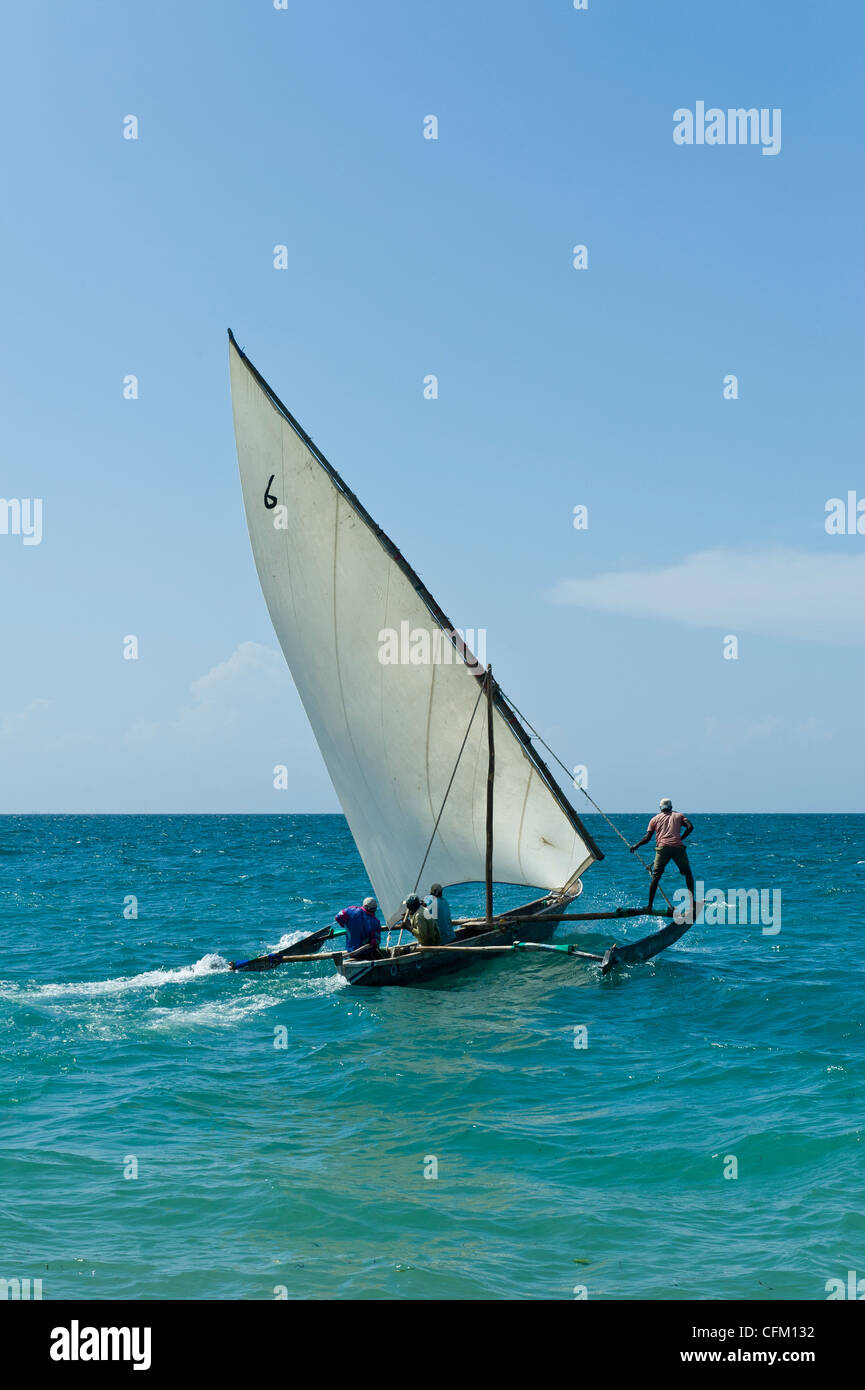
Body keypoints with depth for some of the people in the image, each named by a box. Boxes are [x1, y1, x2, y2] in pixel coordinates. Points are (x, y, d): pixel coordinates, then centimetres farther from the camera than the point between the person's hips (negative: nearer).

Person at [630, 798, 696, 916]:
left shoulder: (655, 819, 19)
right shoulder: (679, 815, 20)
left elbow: (647, 838, 12)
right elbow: (690, 827, 4)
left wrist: (636, 846, 24)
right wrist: (681, 839, 13)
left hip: (662, 847, 0)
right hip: (677, 847, 0)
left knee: (655, 876, 4)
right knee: (687, 874, 14)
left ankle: (650, 906, -1)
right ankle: (692, 901, 9)